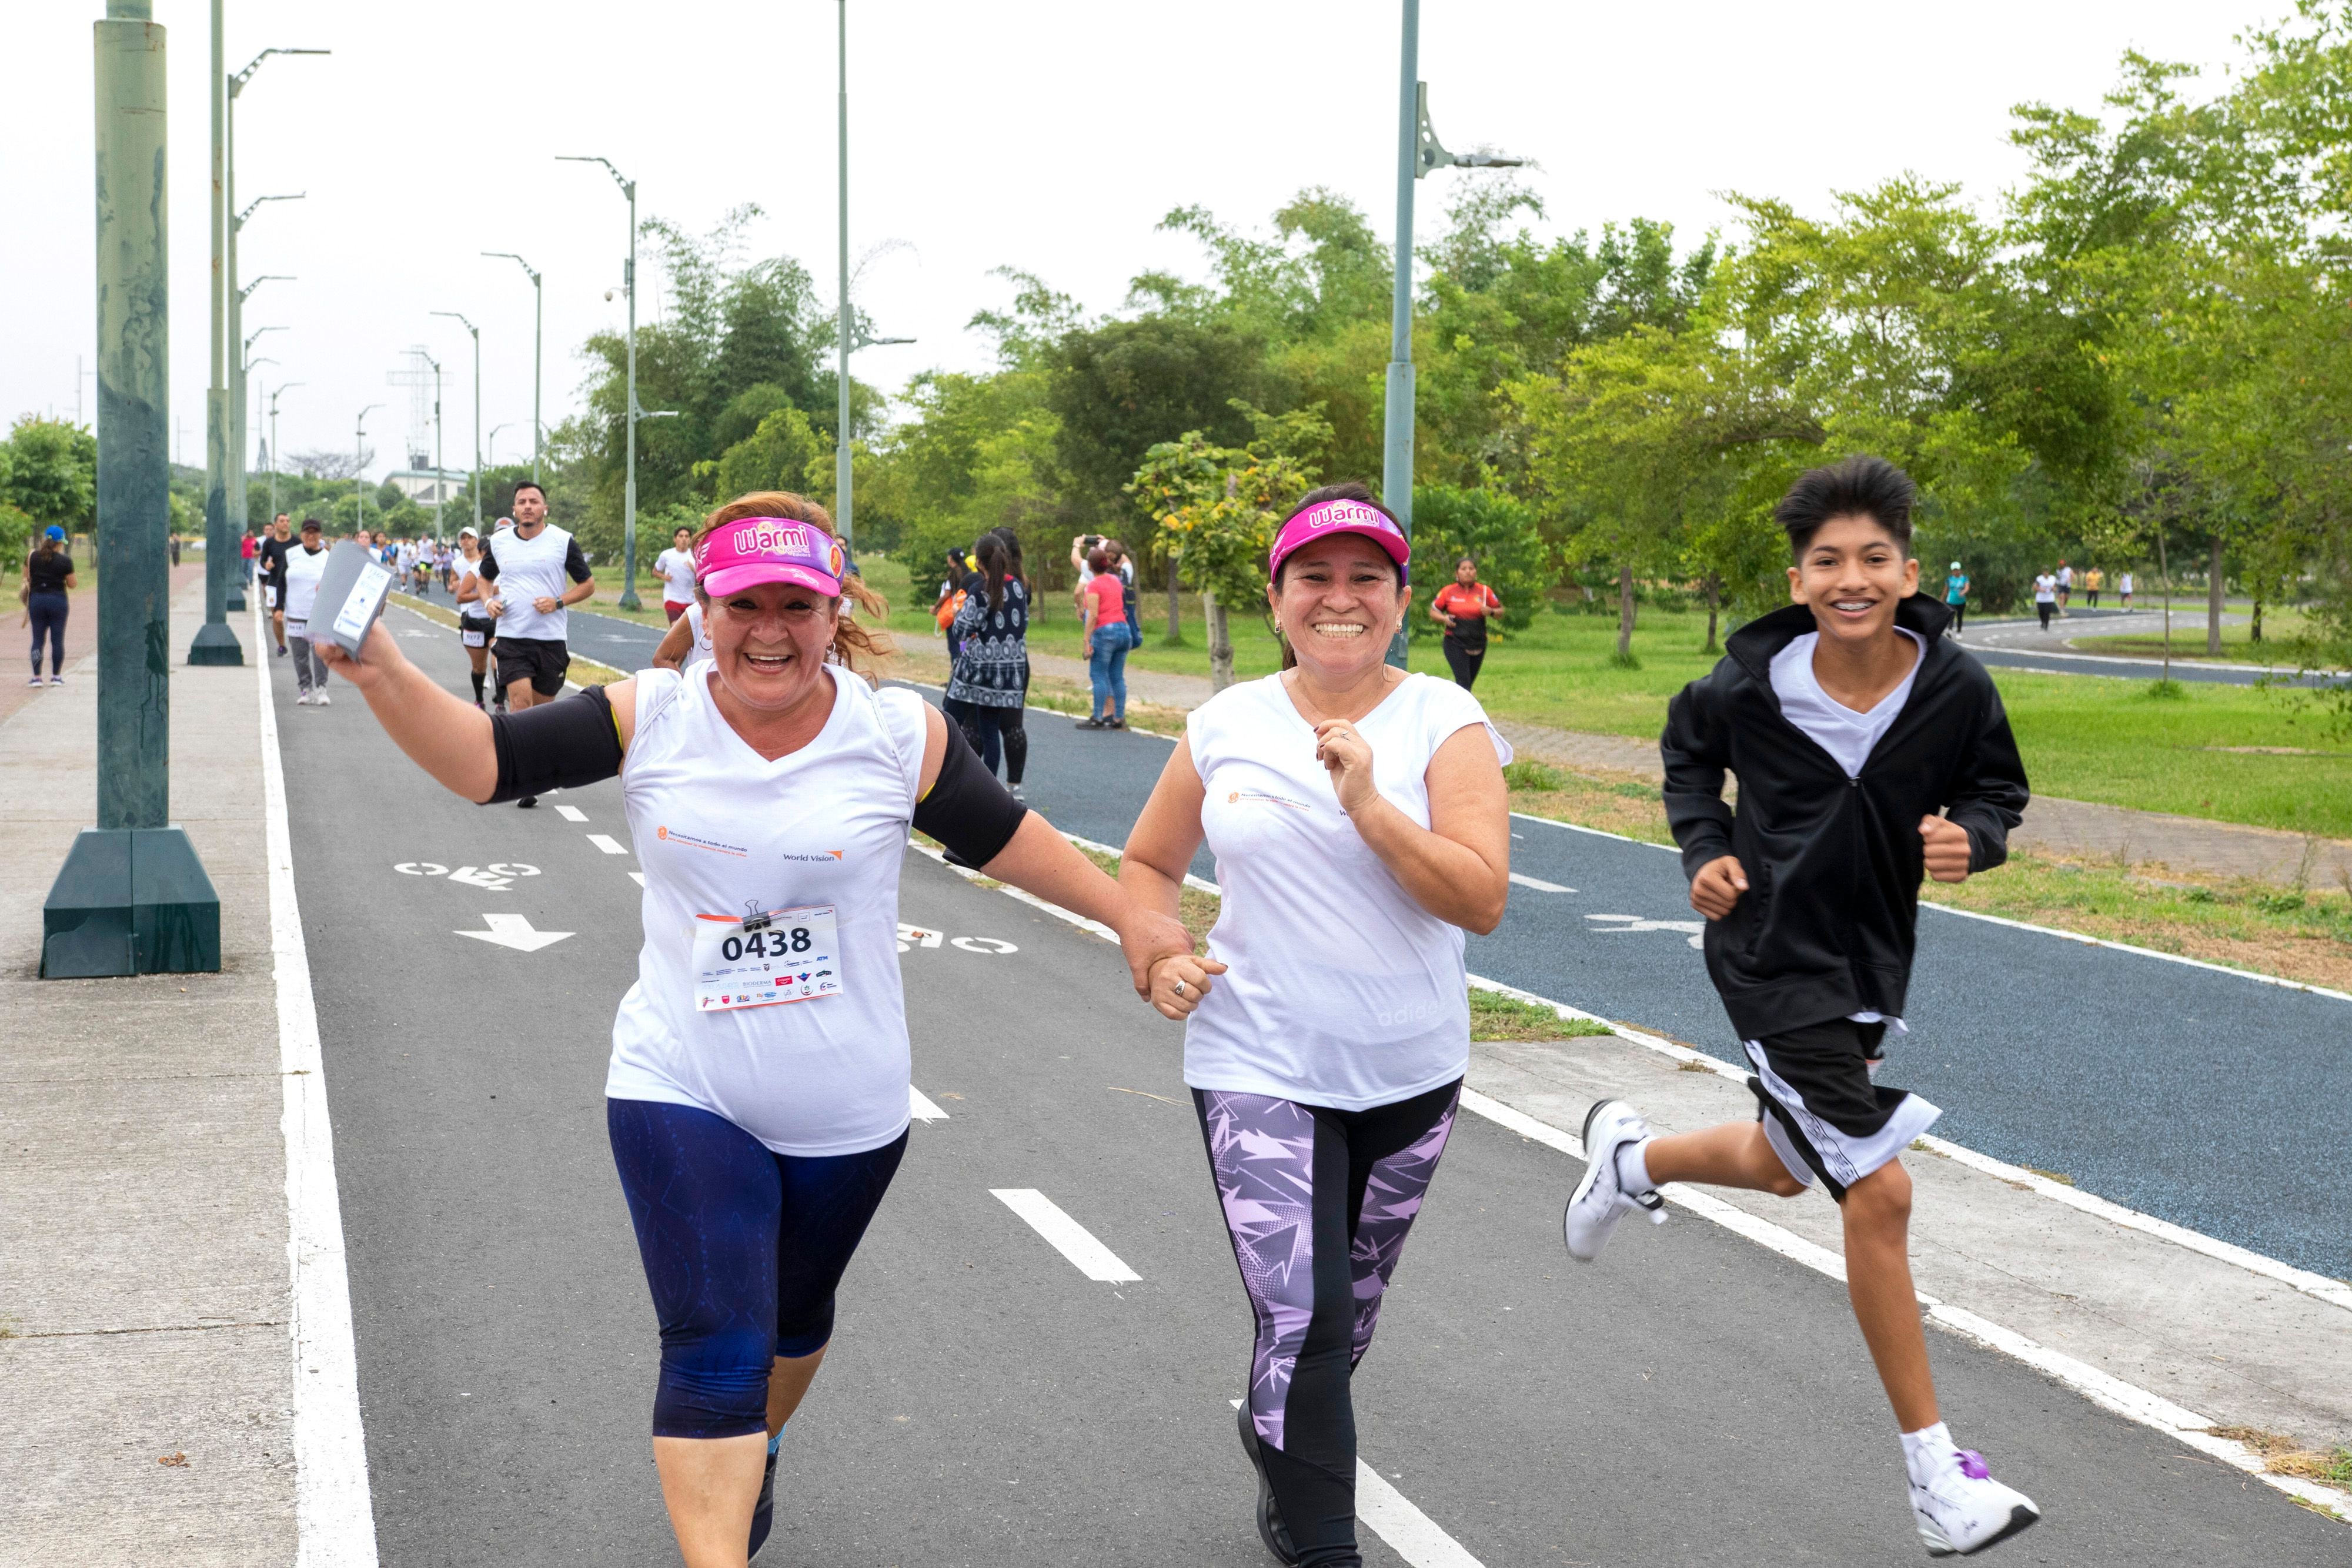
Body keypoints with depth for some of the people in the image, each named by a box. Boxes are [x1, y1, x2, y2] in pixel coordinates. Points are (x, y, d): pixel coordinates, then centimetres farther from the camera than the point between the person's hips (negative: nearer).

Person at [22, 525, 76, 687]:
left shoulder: (32, 557, 1)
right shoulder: (65, 561, -9)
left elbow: (27, 578, 8)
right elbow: (72, 584, -3)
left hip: (36, 599, 2)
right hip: (58, 600, -2)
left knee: (37, 639, 6)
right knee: (57, 640, 6)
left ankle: (36, 677, 1)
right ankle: (56, 676, 8)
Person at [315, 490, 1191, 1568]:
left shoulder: (900, 735, -9)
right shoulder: (650, 719, -10)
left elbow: (999, 834, 4)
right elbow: (485, 761, -14)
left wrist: (1129, 917, 9)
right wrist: (384, 676, -31)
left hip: (846, 1112, 2)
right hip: (682, 1095, -2)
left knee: (792, 1318, 25)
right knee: (713, 1351, -12)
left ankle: (750, 1456, 56)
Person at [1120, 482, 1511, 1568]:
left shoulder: (1445, 723, -6)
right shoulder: (1226, 726, 0)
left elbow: (1482, 900, -17)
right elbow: (1149, 862, 14)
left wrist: (1368, 805, -27)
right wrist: (1156, 956, -5)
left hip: (1410, 1072, 1)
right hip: (1260, 1068, -1)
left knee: (1348, 1311, 18)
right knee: (1304, 1315, -14)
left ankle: (1280, 1445, 48)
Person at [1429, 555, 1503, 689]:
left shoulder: (1485, 591, 4)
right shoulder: (1448, 592, 0)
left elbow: (1500, 610, 11)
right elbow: (1433, 612, 7)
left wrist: (1490, 612, -12)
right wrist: (1444, 619, -14)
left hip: (1478, 645, 3)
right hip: (1455, 644, -3)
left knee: (1468, 684, 11)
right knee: (1464, 681, -16)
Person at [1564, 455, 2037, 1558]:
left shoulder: (1955, 689, -13)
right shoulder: (1754, 682, -16)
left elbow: (1997, 792, 3)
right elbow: (1689, 748, 6)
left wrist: (1972, 837, -19)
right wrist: (1705, 848, -8)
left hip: (1874, 961, 5)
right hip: (1774, 960, -5)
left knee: (1780, 1170, 24)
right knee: (1879, 1191, -11)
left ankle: (1628, 1158, 57)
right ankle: (1932, 1470, -1)